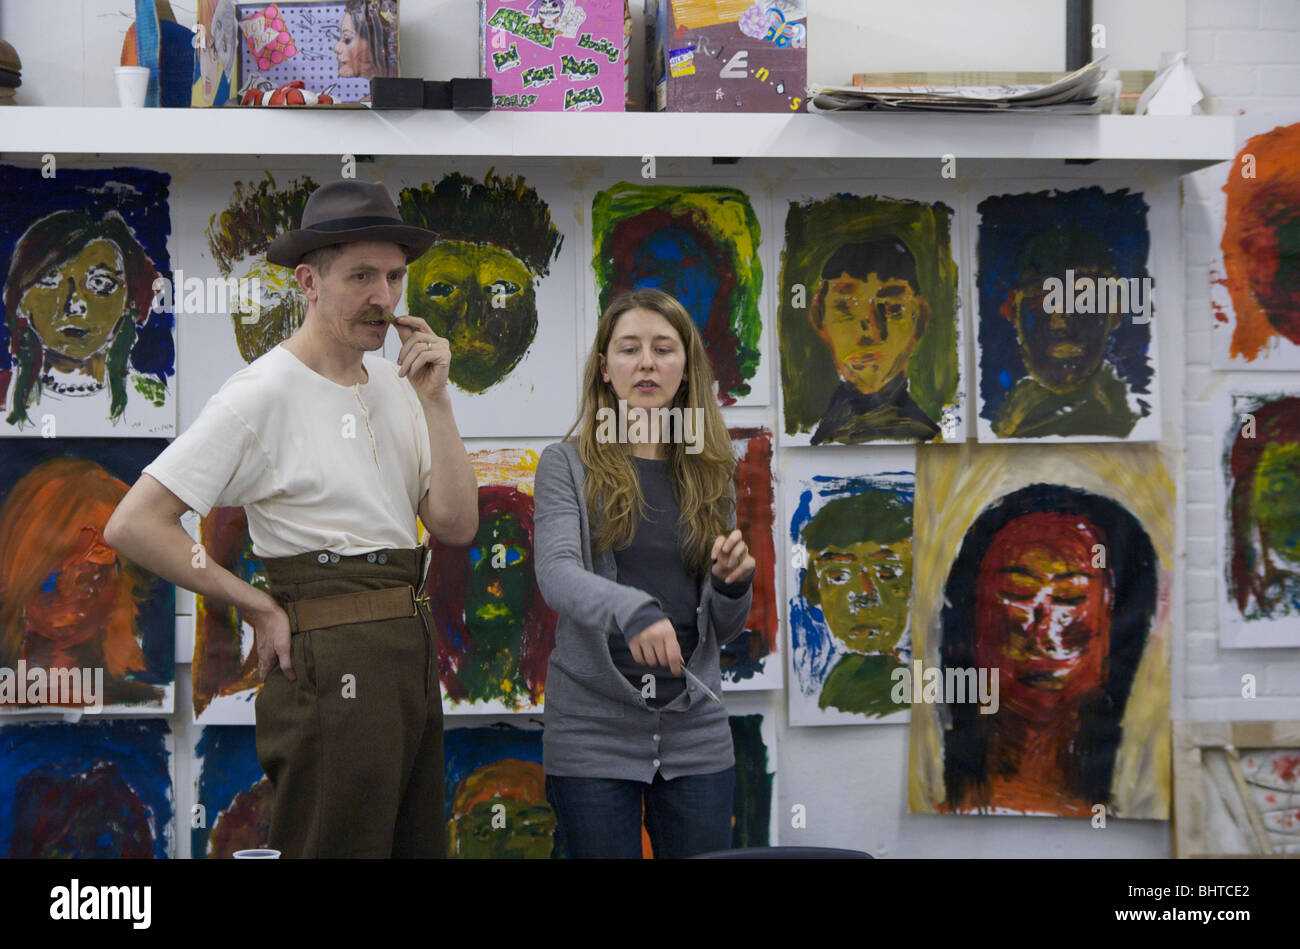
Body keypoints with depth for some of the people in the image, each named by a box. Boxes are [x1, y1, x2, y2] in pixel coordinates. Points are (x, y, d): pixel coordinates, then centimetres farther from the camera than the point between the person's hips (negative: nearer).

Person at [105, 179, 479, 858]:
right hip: (332, 663, -8)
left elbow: (456, 527, 6)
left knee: (418, 845, 14)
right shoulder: (264, 393, -10)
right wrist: (262, 609, -11)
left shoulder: (394, 382, 13)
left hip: (414, 650, 8)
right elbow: (133, 526, -15)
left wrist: (435, 401, -3)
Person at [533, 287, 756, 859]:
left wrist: (734, 582, -7)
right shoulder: (568, 465, 1)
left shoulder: (709, 474, 12)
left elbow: (724, 630, 15)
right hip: (595, 730, -3)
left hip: (695, 732, 3)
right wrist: (632, 611, -37)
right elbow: (556, 574, -18)